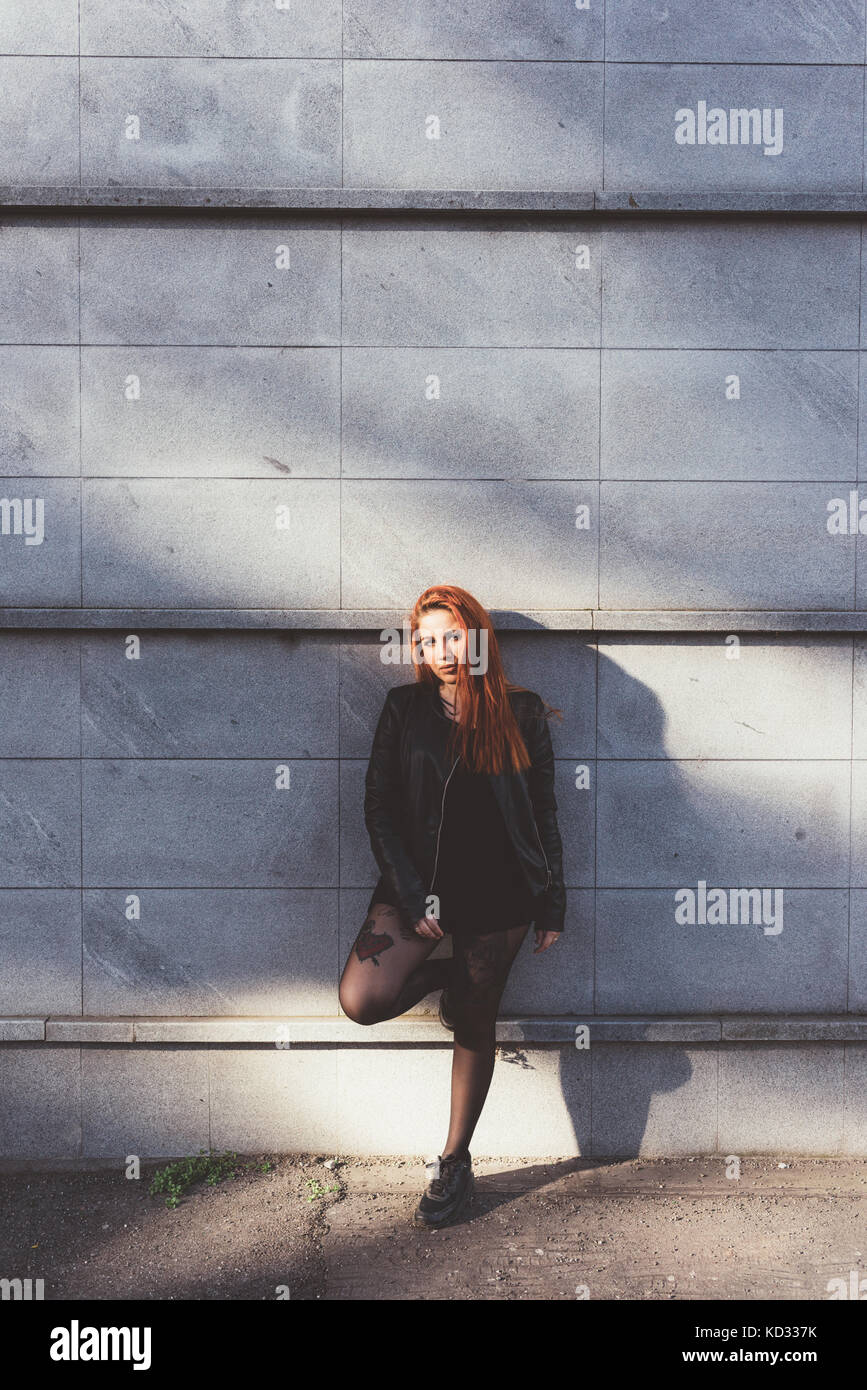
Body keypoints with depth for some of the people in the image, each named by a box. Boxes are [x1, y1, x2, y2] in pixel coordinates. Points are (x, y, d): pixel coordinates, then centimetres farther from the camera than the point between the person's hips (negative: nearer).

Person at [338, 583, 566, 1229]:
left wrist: (552, 907, 3)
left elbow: (545, 814, 5)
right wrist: (413, 897, -10)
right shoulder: (405, 708, 1)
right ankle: (447, 978, 14)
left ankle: (455, 1162, 30)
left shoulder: (522, 714, 2)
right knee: (362, 999, -19)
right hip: (417, 887, 1)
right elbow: (379, 808, -1)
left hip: (498, 892, 0)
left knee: (476, 1028, 9)